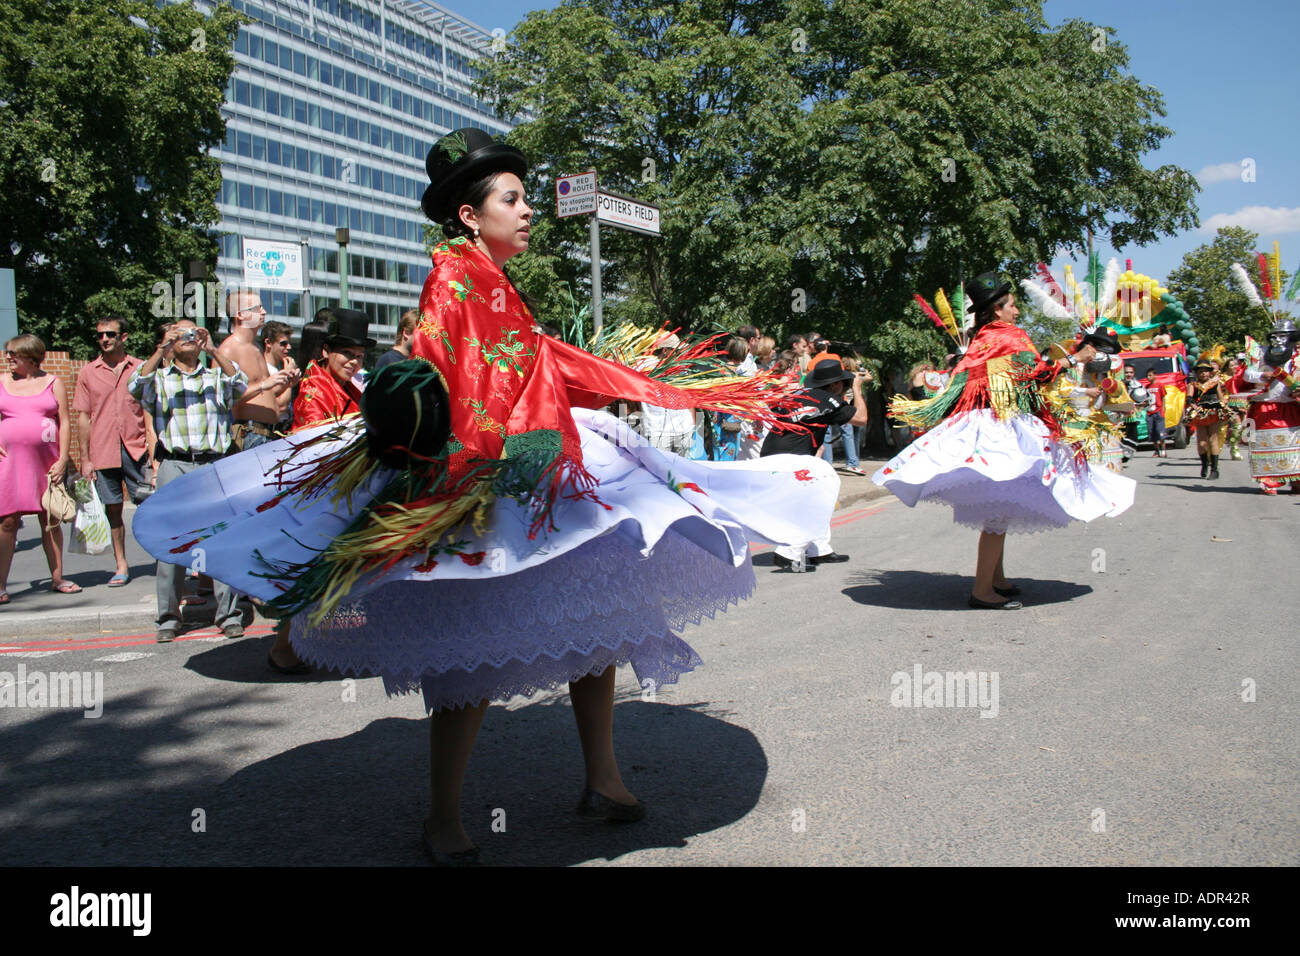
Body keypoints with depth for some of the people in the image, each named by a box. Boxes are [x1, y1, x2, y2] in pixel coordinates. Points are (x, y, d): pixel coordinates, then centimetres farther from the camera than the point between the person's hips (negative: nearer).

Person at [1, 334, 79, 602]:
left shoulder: (52, 382, 5)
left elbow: (64, 422, 3)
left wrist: (63, 459, -5)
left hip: (46, 460, 0)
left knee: (51, 520, 6)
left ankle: (57, 578, 16)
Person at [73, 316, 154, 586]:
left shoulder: (140, 369, 5)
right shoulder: (87, 373, 7)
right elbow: (83, 418, 7)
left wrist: (154, 448, -1)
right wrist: (85, 459, 3)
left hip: (136, 449, -1)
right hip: (102, 452, 1)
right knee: (113, 509, 6)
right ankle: (121, 566, 15)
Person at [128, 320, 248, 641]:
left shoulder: (215, 377, 18)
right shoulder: (160, 379, 16)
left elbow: (239, 385, -3)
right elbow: (136, 388, -5)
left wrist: (213, 350, -9)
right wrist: (161, 350, -11)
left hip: (216, 464, 0)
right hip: (175, 465, 0)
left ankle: (229, 614, 1)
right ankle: (168, 618, 4)